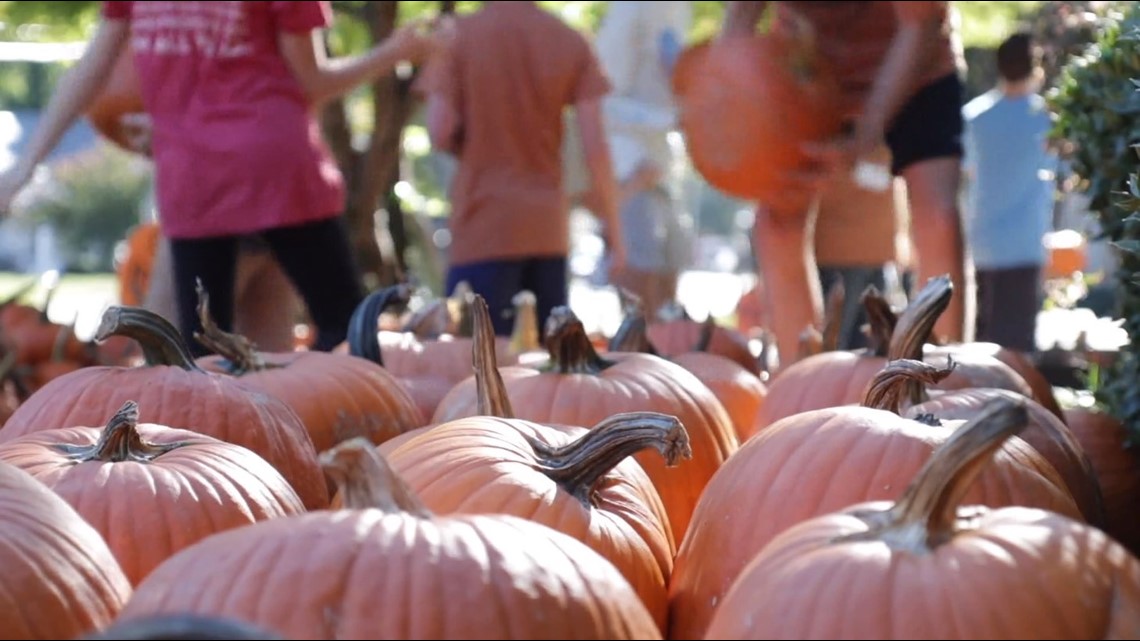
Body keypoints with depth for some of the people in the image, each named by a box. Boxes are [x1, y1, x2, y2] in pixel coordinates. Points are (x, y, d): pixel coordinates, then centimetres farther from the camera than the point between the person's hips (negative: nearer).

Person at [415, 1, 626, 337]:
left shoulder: (458, 35, -5)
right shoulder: (571, 41, 2)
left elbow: (440, 135, -11)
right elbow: (595, 147, -3)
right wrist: (612, 229, 4)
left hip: (484, 227, -3)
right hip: (548, 227, 3)